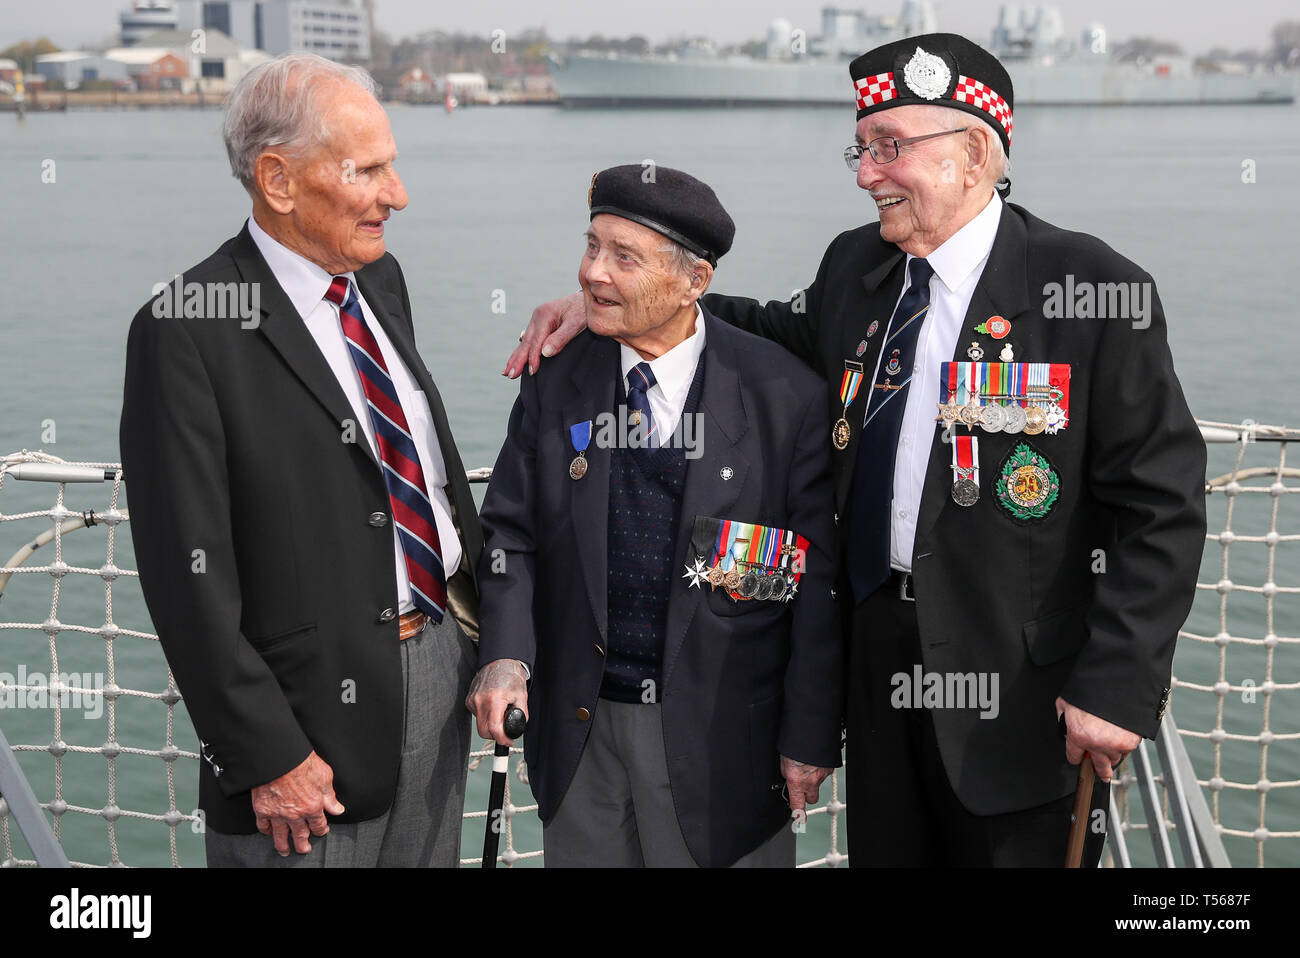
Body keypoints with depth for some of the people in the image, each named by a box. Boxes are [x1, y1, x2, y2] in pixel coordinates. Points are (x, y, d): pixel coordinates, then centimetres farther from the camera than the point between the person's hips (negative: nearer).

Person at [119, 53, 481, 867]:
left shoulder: (380, 280, 8)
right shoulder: (186, 332, -17)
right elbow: (190, 577, -17)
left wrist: (486, 618, 13)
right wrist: (266, 756, -17)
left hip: (441, 668, 7)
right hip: (319, 707, -7)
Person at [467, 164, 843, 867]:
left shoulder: (786, 397, -10)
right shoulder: (554, 383, 0)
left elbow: (820, 581, -7)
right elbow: (511, 532, 4)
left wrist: (811, 737, -6)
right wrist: (505, 653, -13)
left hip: (721, 740, -3)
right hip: (578, 730, 3)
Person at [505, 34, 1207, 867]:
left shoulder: (1098, 291, -13)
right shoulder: (855, 266, 6)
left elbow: (1163, 502, -13)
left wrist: (1120, 683, -17)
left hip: (1021, 679, -5)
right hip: (878, 646, 6)